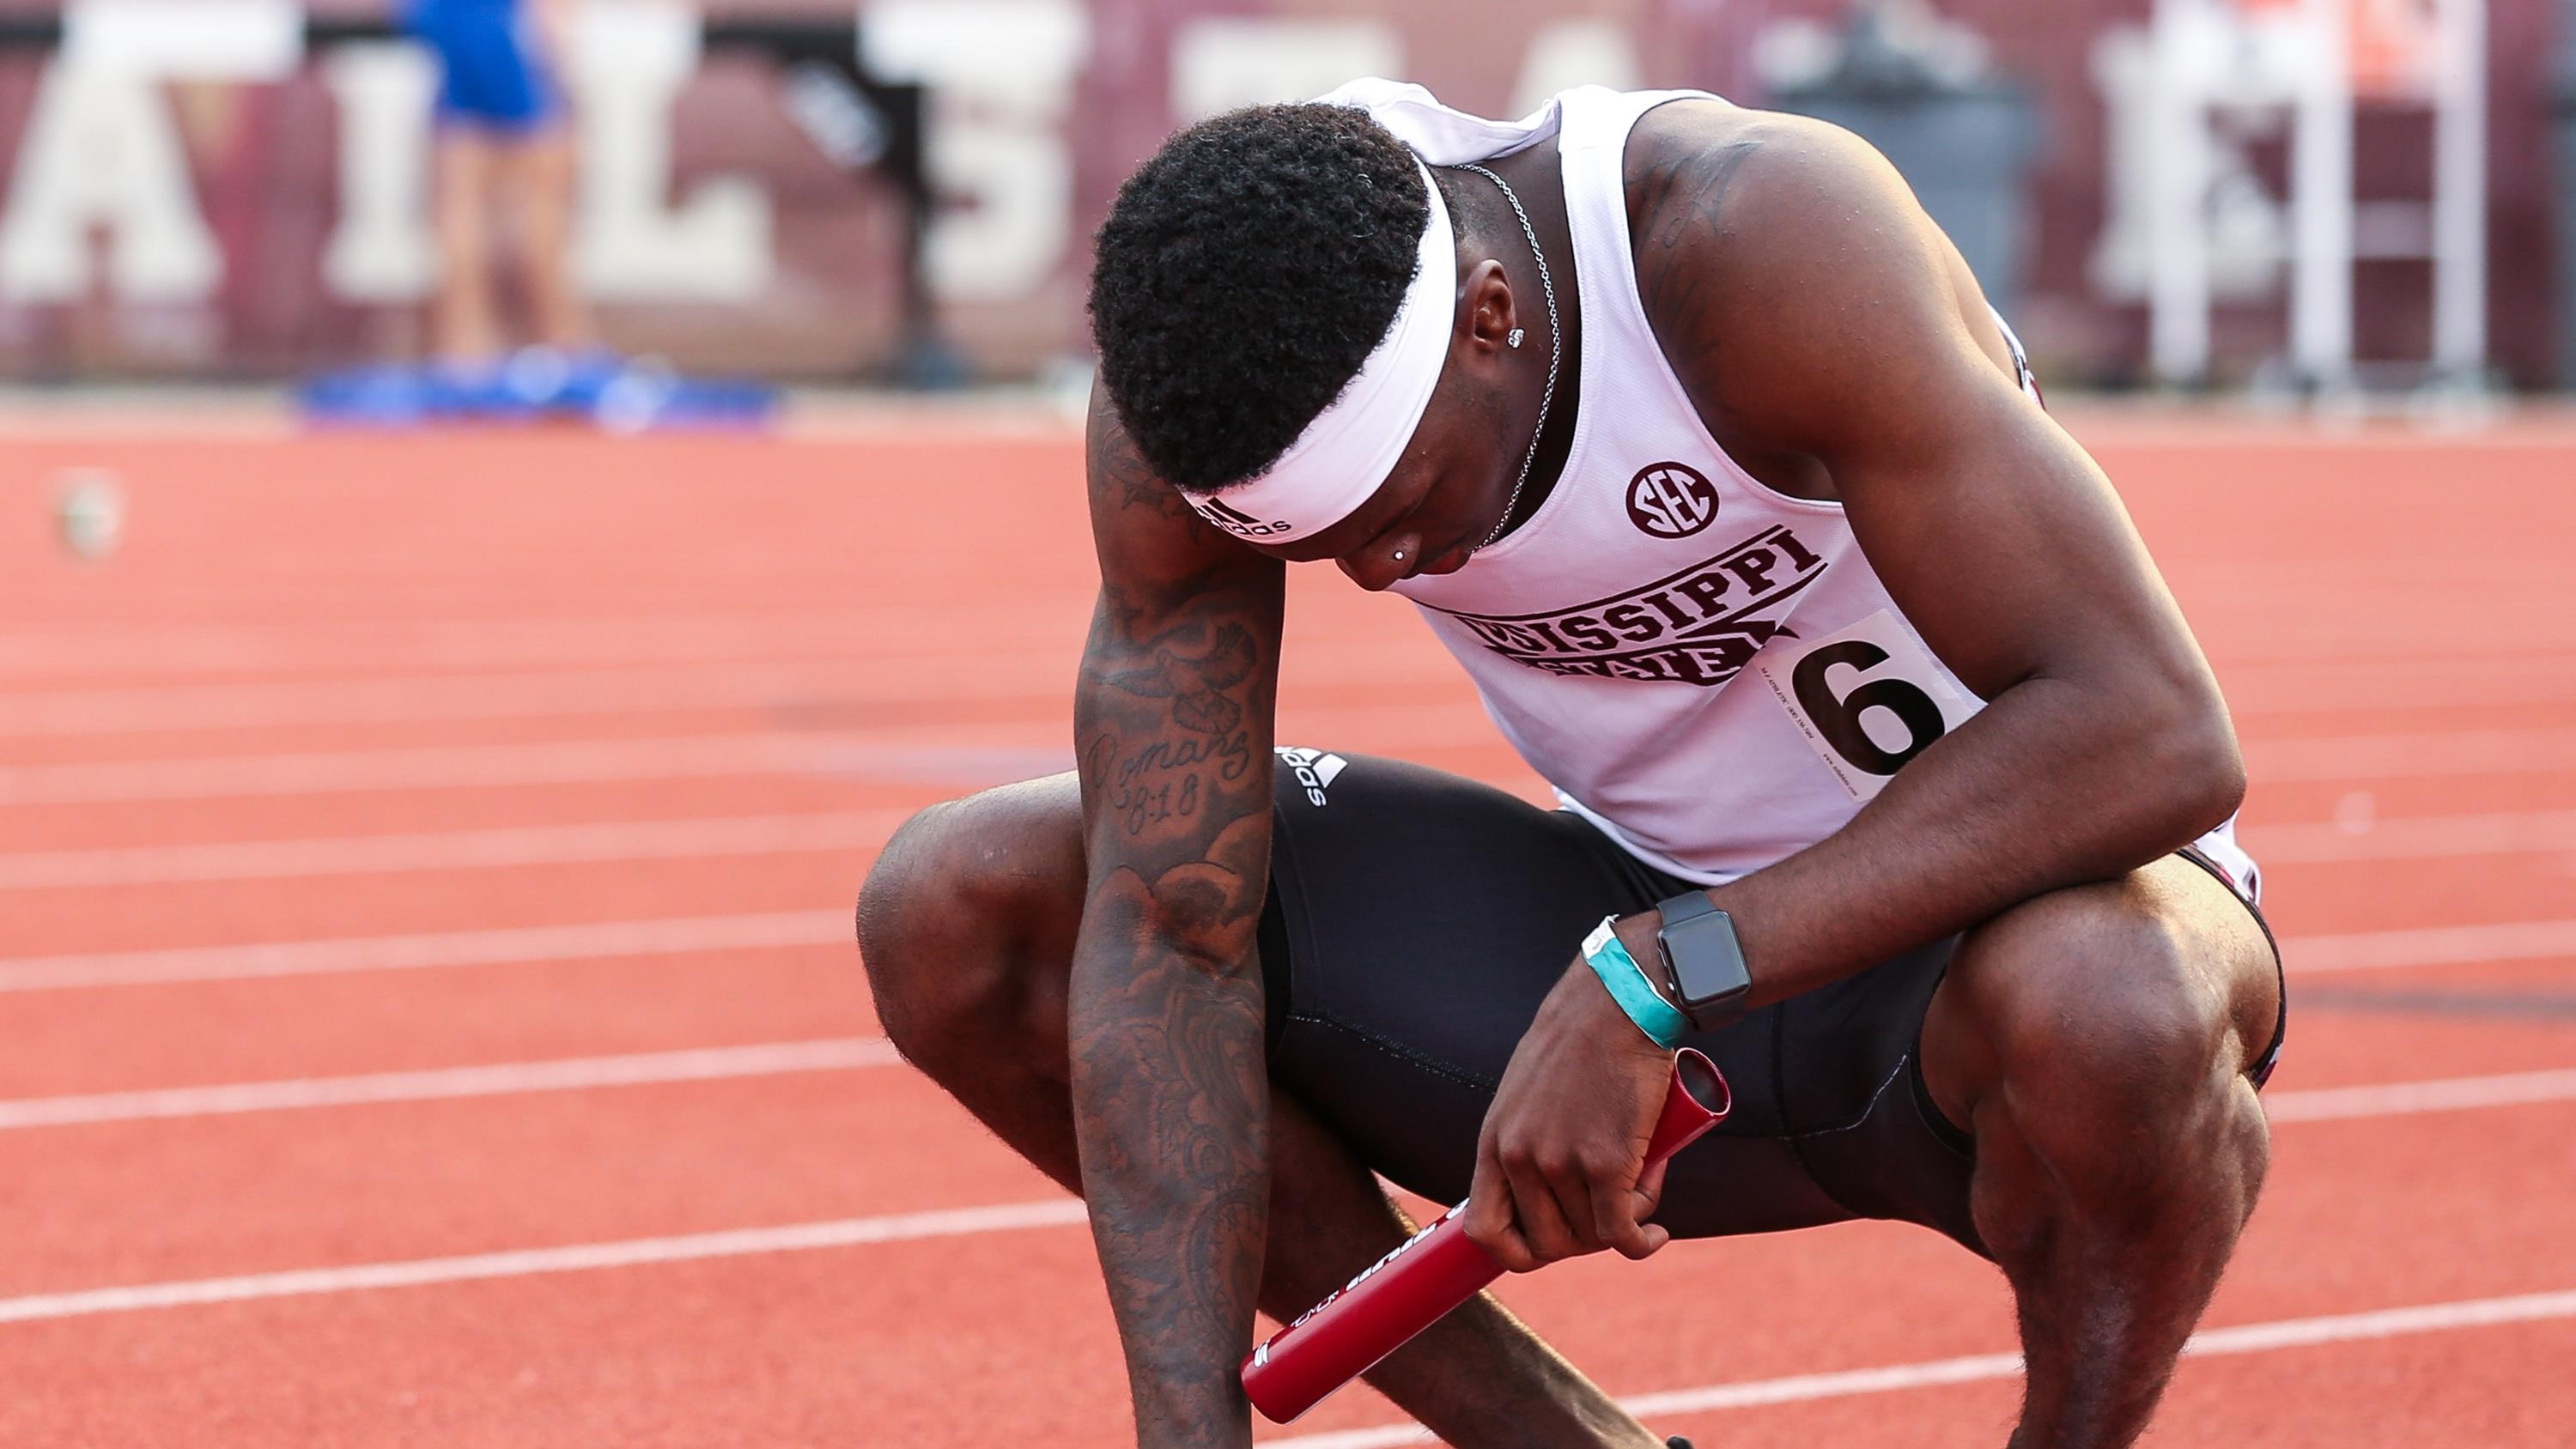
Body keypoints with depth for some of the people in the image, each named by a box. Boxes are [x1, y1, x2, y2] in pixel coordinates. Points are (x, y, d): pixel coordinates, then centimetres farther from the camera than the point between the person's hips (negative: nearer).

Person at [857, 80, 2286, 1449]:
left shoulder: (1759, 240, -31)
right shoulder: (1190, 389, -17)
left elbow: (2153, 731, -35)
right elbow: (1169, 932, -17)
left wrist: (1647, 988, -39)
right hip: (1648, 918, 5)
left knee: (2104, 1008, -42)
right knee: (951, 909, -10)